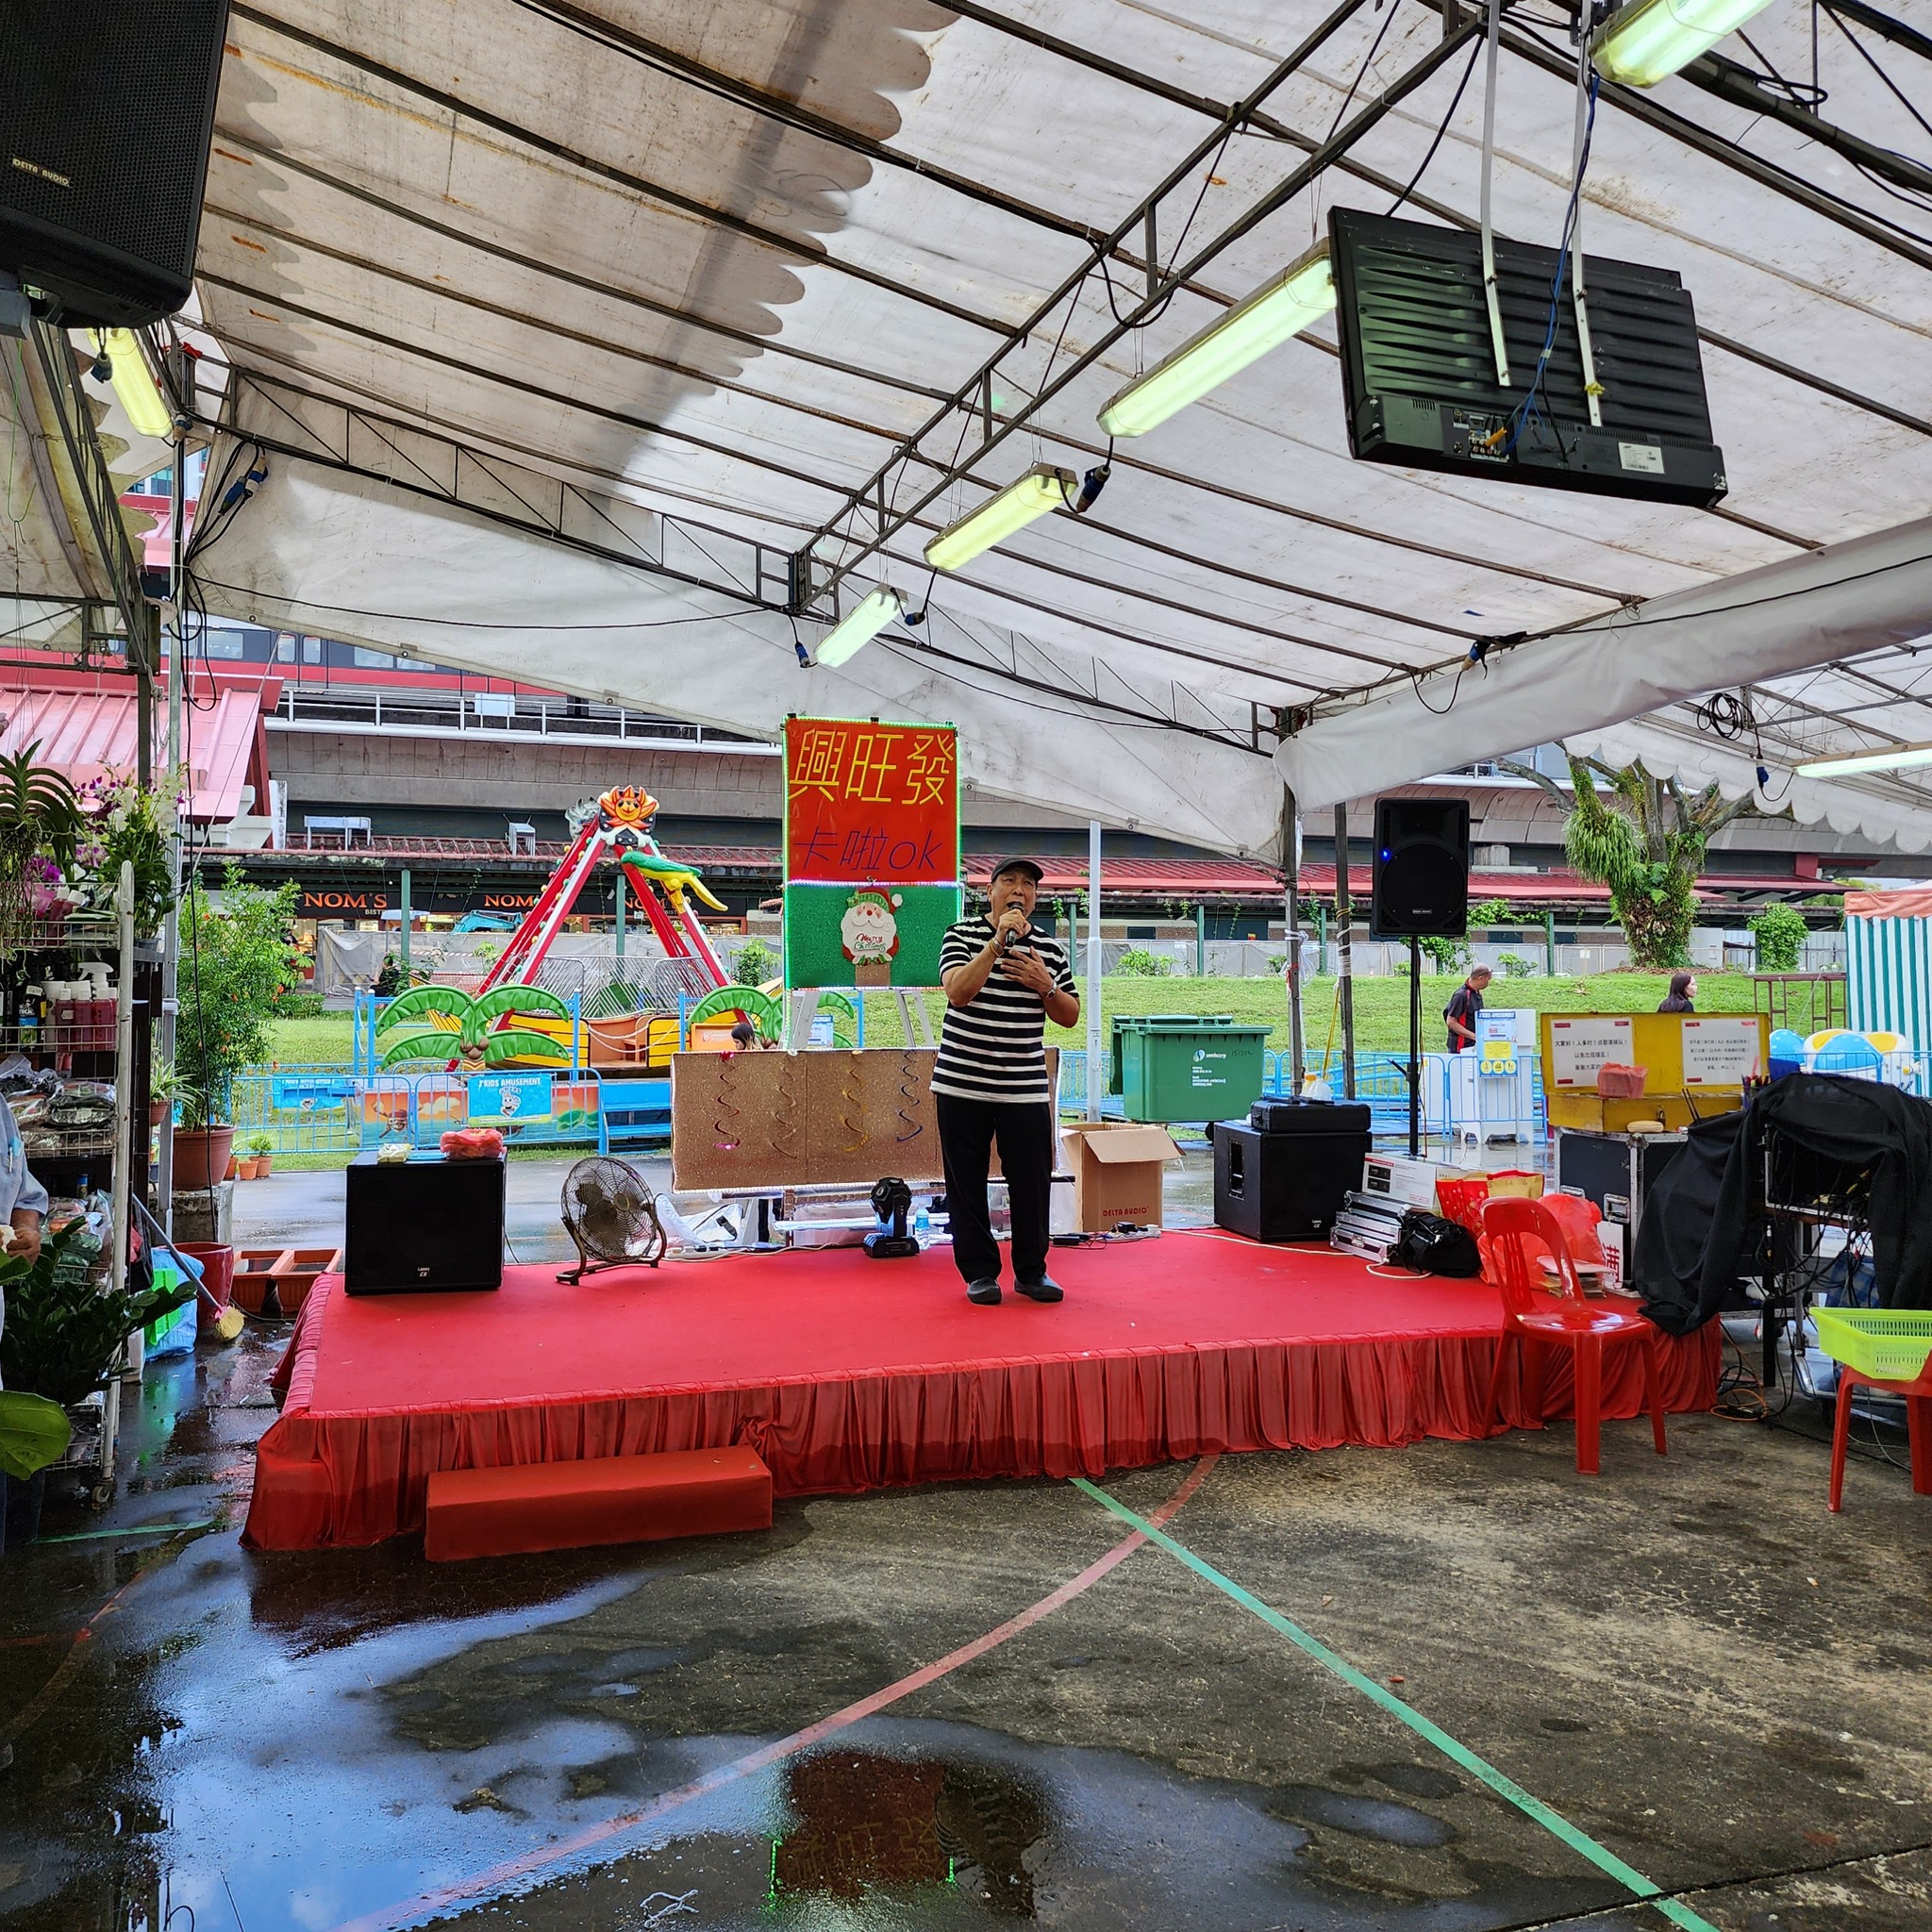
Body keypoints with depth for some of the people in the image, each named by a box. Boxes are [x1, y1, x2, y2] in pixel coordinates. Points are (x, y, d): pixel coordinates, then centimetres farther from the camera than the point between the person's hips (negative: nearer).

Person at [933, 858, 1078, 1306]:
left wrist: (1045, 986, -8)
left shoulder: (1050, 949, 8)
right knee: (966, 1183, 6)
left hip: (1026, 1090, 2)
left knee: (1032, 1182, 3)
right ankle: (980, 1272, 19)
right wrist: (999, 942, -24)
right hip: (962, 1085, -2)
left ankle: (1031, 1270, 20)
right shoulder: (962, 935, -1)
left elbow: (1070, 1017, 12)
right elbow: (957, 991, -18)